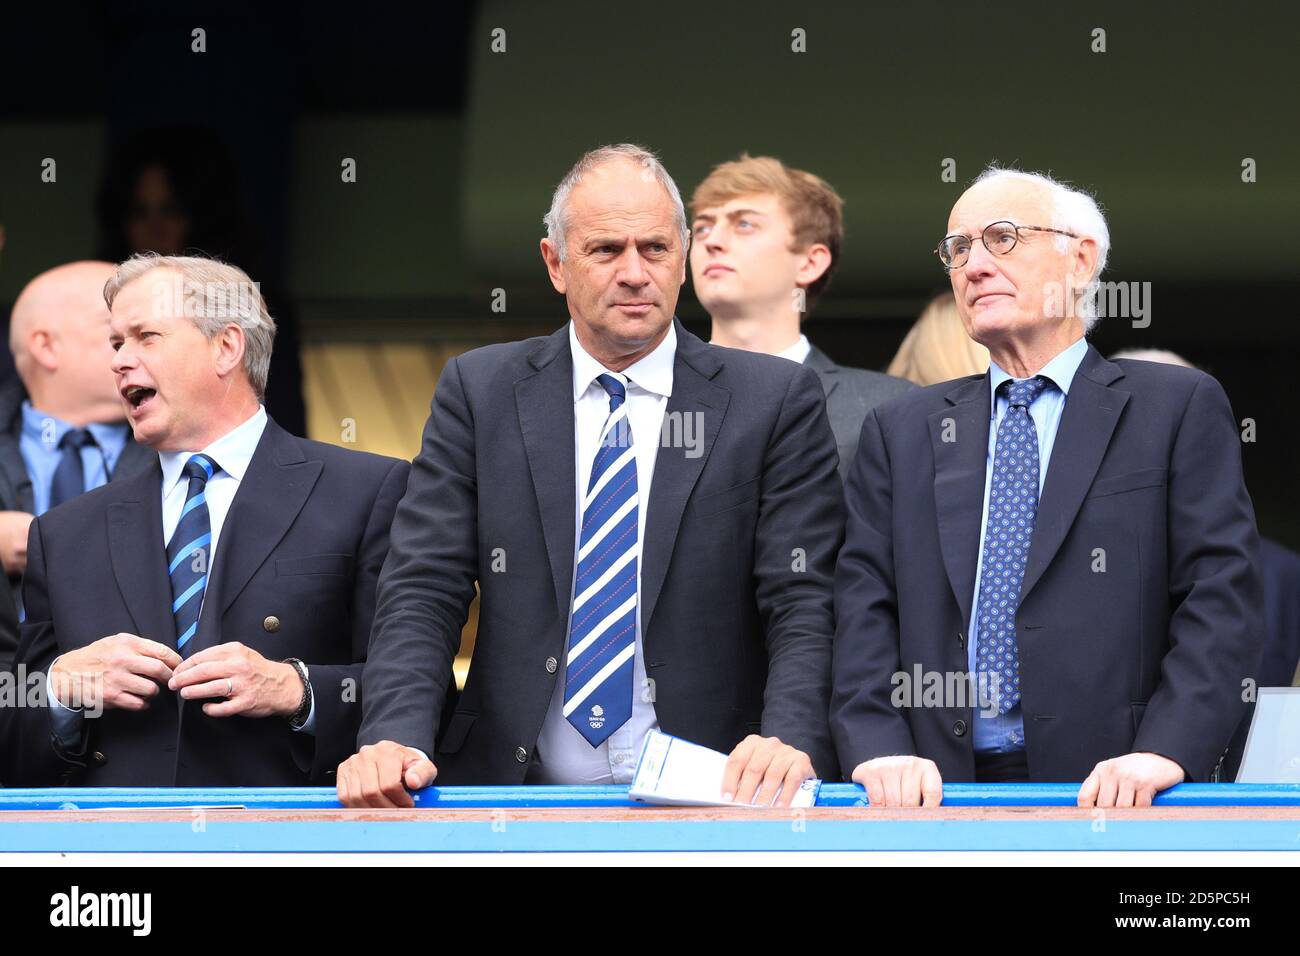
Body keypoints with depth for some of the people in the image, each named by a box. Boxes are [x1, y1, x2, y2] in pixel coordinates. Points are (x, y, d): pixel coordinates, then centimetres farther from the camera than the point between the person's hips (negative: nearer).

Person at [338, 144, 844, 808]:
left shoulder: (777, 400, 7)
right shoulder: (477, 392, 11)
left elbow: (803, 603, 1)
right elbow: (422, 591, 5)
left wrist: (789, 741, -18)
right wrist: (396, 737, -13)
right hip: (515, 795, -1)